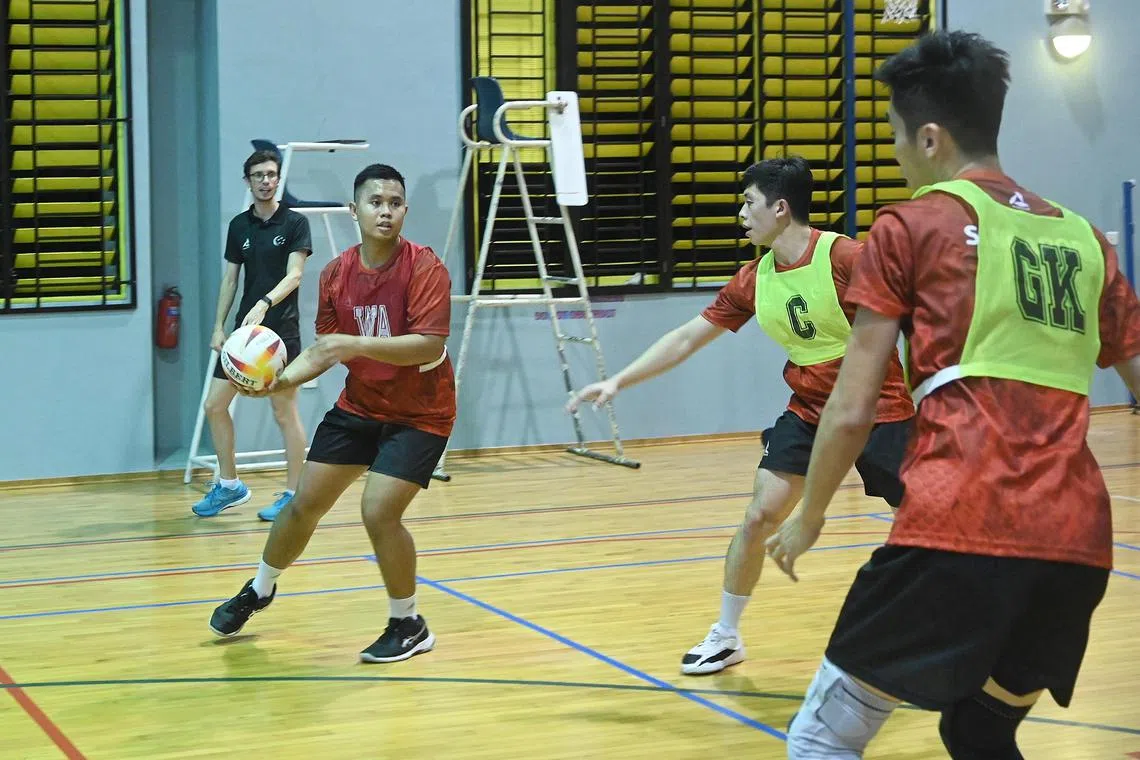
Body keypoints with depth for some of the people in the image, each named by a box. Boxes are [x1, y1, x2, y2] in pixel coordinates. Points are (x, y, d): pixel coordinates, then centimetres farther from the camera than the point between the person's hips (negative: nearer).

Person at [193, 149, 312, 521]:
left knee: (285, 412, -2)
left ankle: (293, 493, 8)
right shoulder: (239, 226, 9)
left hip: (281, 330, -5)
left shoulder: (294, 223, -4)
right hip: (244, 328, 5)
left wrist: (265, 303, -30)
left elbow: (294, 275, -14)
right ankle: (229, 485, 17)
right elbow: (230, 278, 13)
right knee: (215, 405, 4)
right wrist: (219, 326, 6)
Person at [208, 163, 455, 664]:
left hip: (418, 415, -5)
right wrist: (282, 380, -12)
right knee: (304, 504, 11)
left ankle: (409, 627, 3)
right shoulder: (336, 274, -2)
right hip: (358, 406, 6)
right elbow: (325, 349, 5)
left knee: (379, 512, -19)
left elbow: (430, 345, -29)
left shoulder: (424, 267, -19)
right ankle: (259, 590, 38)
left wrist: (356, 344, -38)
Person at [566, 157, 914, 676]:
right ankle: (726, 637, 13)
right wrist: (617, 381, 2)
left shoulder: (844, 257, -20)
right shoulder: (753, 281, 0)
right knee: (759, 515, -3)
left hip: (878, 409, -5)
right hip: (808, 410, 5)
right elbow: (685, 339, 6)